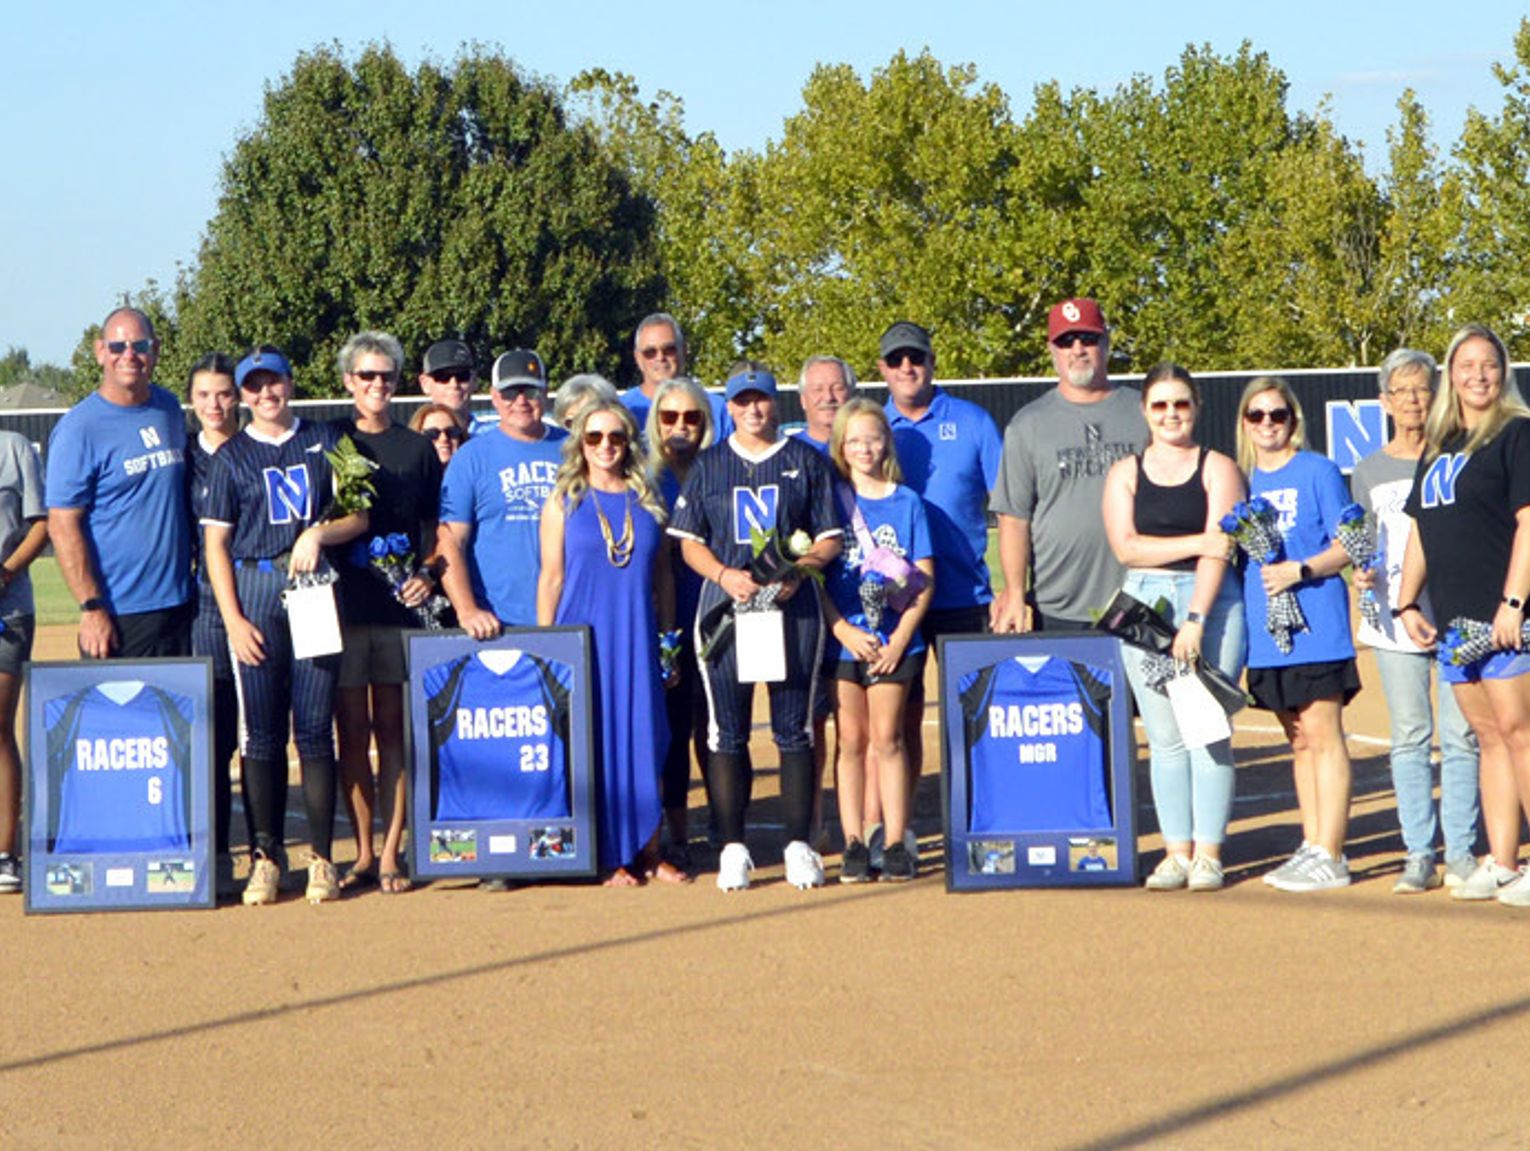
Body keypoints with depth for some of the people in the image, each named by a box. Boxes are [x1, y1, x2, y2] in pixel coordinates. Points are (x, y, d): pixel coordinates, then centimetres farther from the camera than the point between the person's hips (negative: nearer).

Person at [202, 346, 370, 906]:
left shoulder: (325, 441, 12)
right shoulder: (231, 456, 9)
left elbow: (358, 515, 9)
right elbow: (216, 543, 5)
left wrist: (320, 533, -12)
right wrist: (233, 620, -5)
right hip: (254, 591, 0)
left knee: (315, 727, -2)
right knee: (261, 730, -1)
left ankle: (321, 857, 1)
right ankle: (266, 854, 4)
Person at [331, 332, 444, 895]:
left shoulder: (418, 448, 11)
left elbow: (436, 529, 14)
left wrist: (426, 573, -1)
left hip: (398, 603, 1)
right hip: (343, 602, 0)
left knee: (392, 732, 1)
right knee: (352, 733, 2)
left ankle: (391, 853, 3)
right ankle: (363, 854, 8)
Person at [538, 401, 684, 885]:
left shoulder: (647, 500, 11)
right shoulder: (563, 503, 3)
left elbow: (662, 575, 15)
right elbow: (551, 578, 2)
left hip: (638, 639, 3)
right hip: (583, 636, -3)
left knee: (644, 737, 2)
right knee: (595, 741, -2)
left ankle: (648, 852, 10)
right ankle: (609, 857, 4)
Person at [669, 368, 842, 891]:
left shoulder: (806, 461, 9)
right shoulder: (709, 464, 11)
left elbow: (831, 538, 7)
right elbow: (689, 542, 8)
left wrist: (798, 570, -12)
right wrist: (725, 575, -11)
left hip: (793, 607, -1)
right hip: (725, 605, 1)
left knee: (794, 728, 1)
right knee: (727, 731, 0)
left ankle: (799, 845, 5)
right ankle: (733, 848, 5)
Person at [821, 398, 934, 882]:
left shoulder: (907, 502, 4)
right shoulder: (830, 499, 3)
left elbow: (924, 578, 3)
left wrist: (900, 637, -7)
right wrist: (843, 629, -10)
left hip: (893, 640, 0)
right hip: (842, 638, 0)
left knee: (887, 738, 1)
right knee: (851, 741, 2)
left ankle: (895, 844, 3)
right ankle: (854, 845, 6)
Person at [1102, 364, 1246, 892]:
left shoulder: (1217, 469, 3)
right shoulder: (1125, 473, 11)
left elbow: (1217, 554, -7)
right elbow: (1126, 547, -2)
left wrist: (1195, 621, -16)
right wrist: (1197, 542, -9)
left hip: (1212, 602, -2)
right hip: (1145, 603, 2)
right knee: (1165, 737, 2)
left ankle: (1208, 853, 0)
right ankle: (1176, 852, 7)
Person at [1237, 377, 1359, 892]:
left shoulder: (1318, 471, -3)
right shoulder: (1244, 479, 13)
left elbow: (1348, 545, -6)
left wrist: (1300, 570, -19)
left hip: (1315, 625, -6)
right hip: (1266, 628, 6)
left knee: (1322, 737, -6)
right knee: (1299, 742, 11)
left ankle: (1330, 856, -6)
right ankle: (1312, 846, 17)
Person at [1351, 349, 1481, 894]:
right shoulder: (1369, 471, 11)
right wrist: (1363, 573, -6)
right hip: (1395, 618, 2)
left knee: (1459, 736, -3)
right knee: (1409, 736, 2)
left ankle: (1460, 852, 3)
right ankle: (1418, 854, 6)